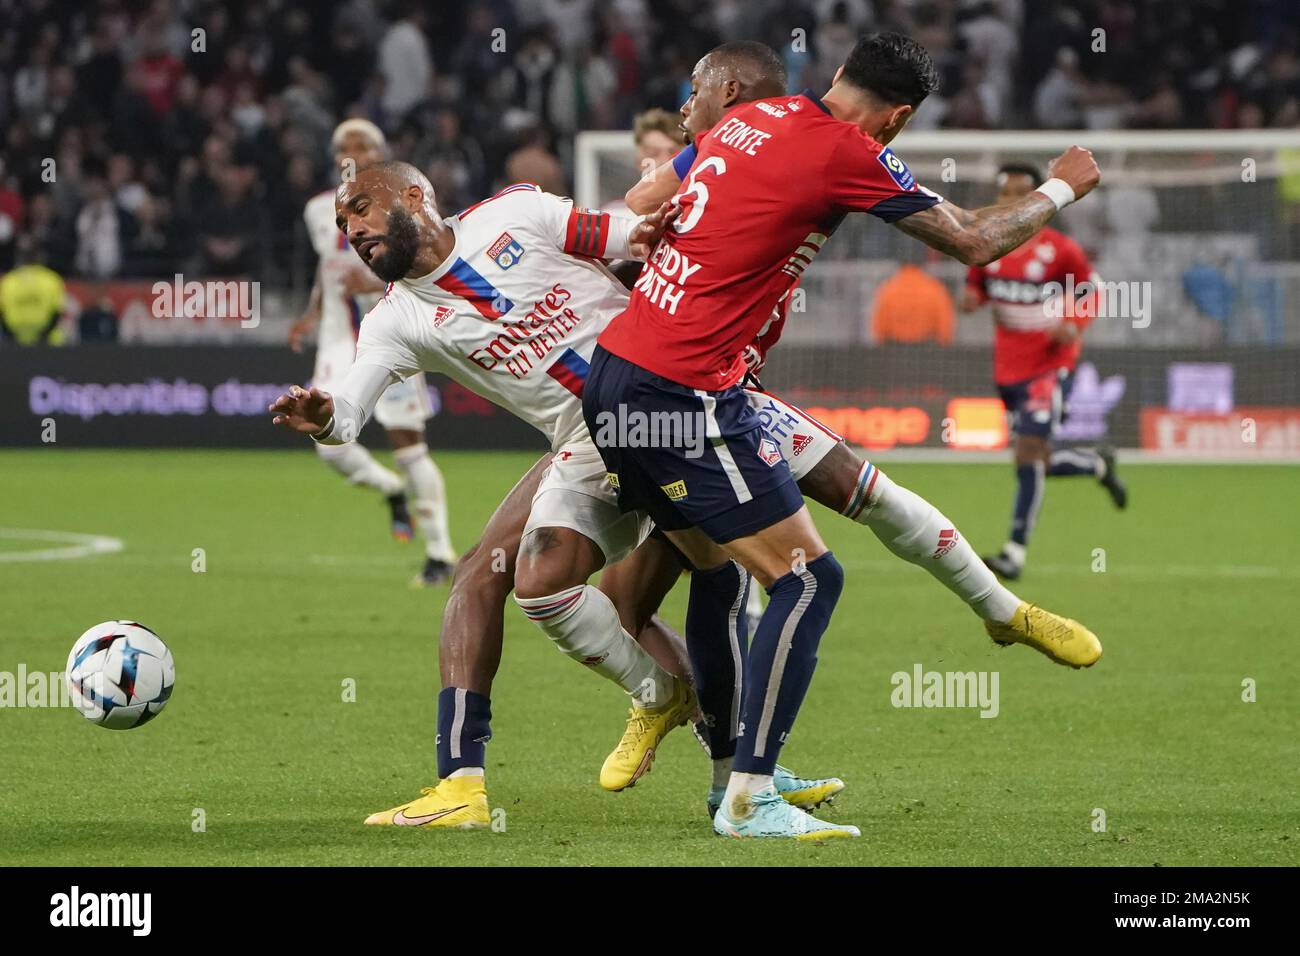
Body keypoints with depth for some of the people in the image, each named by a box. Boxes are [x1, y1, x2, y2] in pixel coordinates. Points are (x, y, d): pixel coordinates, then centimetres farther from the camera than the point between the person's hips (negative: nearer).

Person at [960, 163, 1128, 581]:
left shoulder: (1060, 249, -9)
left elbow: (1090, 288, 3)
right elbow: (976, 280, 15)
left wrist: (1073, 324, -15)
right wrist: (971, 296, -8)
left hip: (1050, 365, -5)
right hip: (1008, 368, 5)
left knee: (1029, 452, -17)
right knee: (1038, 461, 12)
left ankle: (1016, 551, -14)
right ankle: (1098, 464, 44)